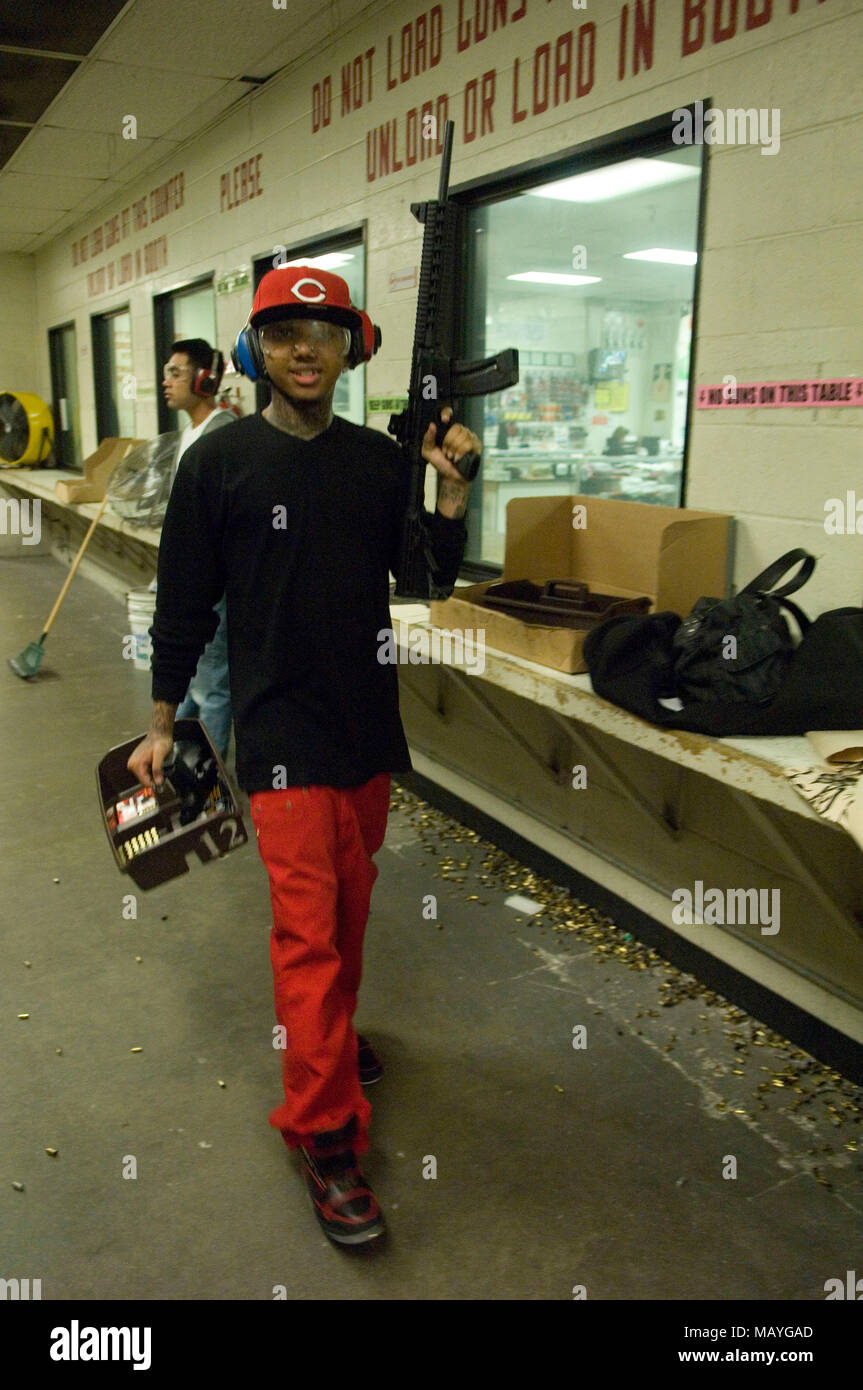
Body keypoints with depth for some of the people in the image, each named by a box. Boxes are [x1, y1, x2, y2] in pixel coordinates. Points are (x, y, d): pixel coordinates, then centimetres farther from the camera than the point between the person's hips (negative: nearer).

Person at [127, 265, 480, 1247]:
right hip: (281, 728, -4)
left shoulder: (379, 460, 6)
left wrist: (451, 487, -7)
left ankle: (329, 1038, 41)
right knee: (307, 925, -6)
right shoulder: (220, 461, -4)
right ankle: (325, 1137, 5)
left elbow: (430, 580, 7)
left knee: (350, 905, 17)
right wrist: (162, 723, 2)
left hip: (369, 723, 5)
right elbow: (185, 602, 0)